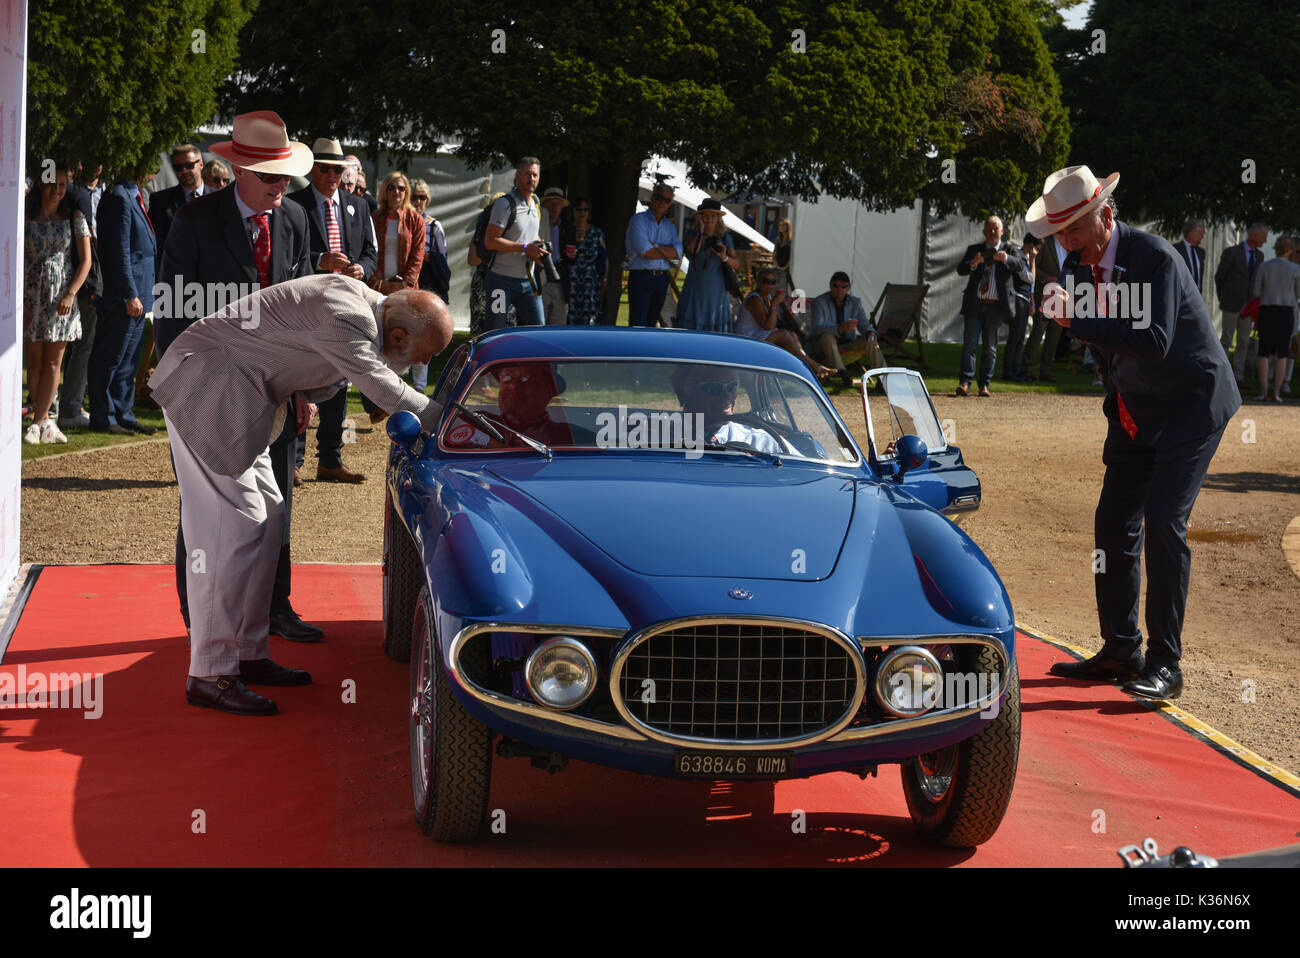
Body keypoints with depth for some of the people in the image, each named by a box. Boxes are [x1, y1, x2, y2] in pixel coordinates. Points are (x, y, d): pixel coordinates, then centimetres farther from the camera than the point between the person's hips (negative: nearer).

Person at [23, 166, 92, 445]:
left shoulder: (74, 217, 3)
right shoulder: (26, 217, 3)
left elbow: (85, 260, 1)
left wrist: (70, 294, -10)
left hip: (62, 297, 0)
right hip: (31, 294, 0)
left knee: (53, 363, -2)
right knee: (34, 362, 2)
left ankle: (37, 423, 1)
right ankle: (45, 421, 11)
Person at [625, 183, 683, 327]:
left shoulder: (670, 226, 15)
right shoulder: (638, 220, -3)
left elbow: (678, 252, -2)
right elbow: (645, 251, -15)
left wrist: (654, 245, -13)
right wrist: (667, 254, -1)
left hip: (661, 279, 6)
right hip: (641, 277, -6)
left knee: (651, 323, 9)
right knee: (637, 323, -12)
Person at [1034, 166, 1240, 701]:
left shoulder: (1154, 258, -22)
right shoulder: (1086, 267, 3)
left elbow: (1154, 342, -33)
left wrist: (1078, 319, -35)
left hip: (1191, 404, -8)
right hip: (1134, 411, 8)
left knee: (1164, 521, -16)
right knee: (1115, 523, 4)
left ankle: (1164, 663, -11)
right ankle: (1120, 651, 15)